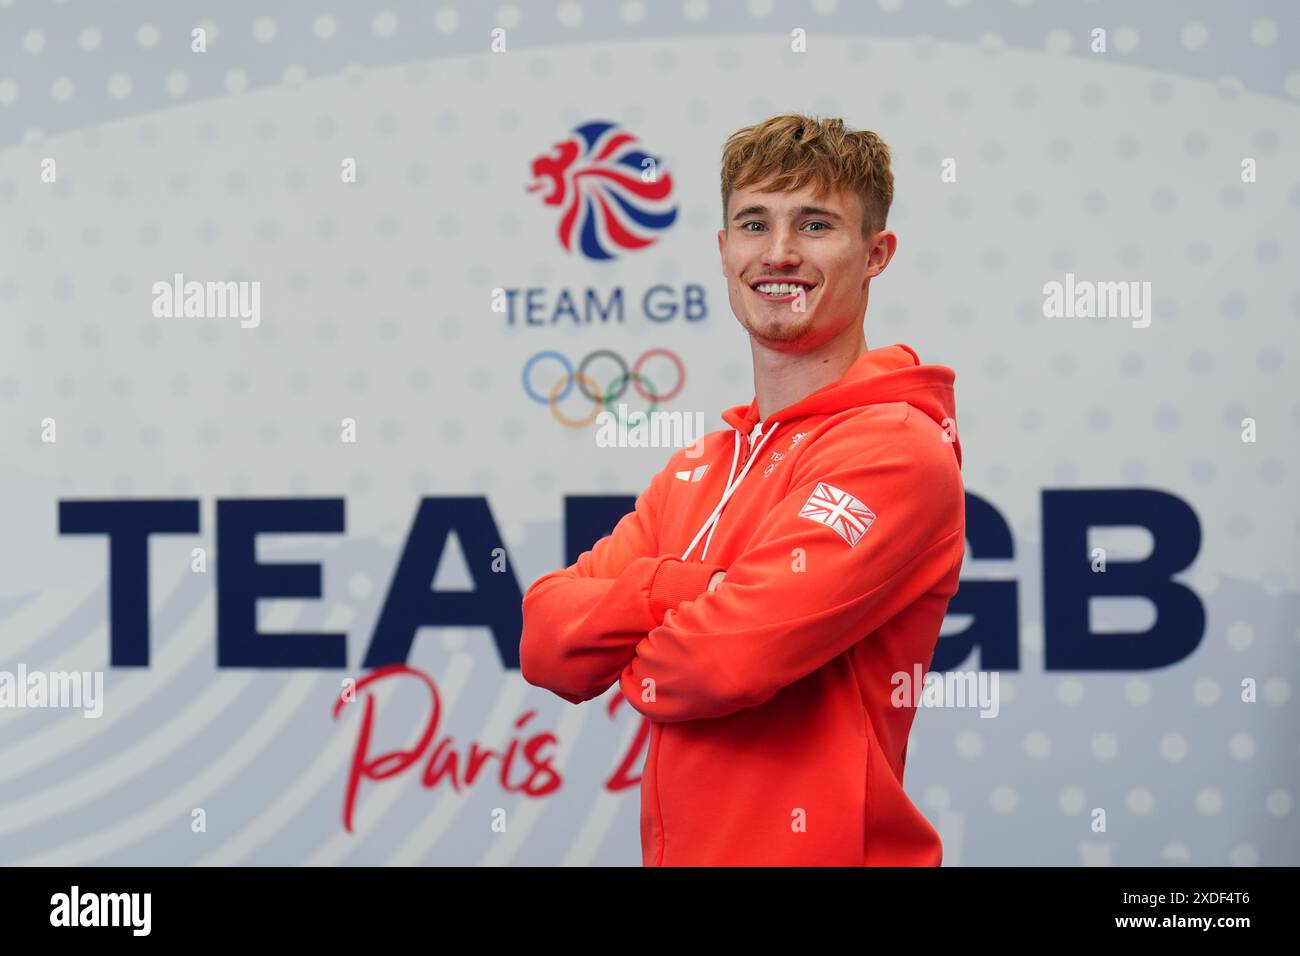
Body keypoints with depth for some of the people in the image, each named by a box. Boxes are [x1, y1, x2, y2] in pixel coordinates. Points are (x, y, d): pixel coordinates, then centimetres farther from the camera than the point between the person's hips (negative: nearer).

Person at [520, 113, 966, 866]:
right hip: (678, 847, 7)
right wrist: (676, 587, -17)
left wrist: (632, 663, -3)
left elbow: (729, 659, -23)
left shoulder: (897, 451, -14)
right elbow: (547, 645, -1)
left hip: (820, 849, -7)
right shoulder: (696, 471, 9)